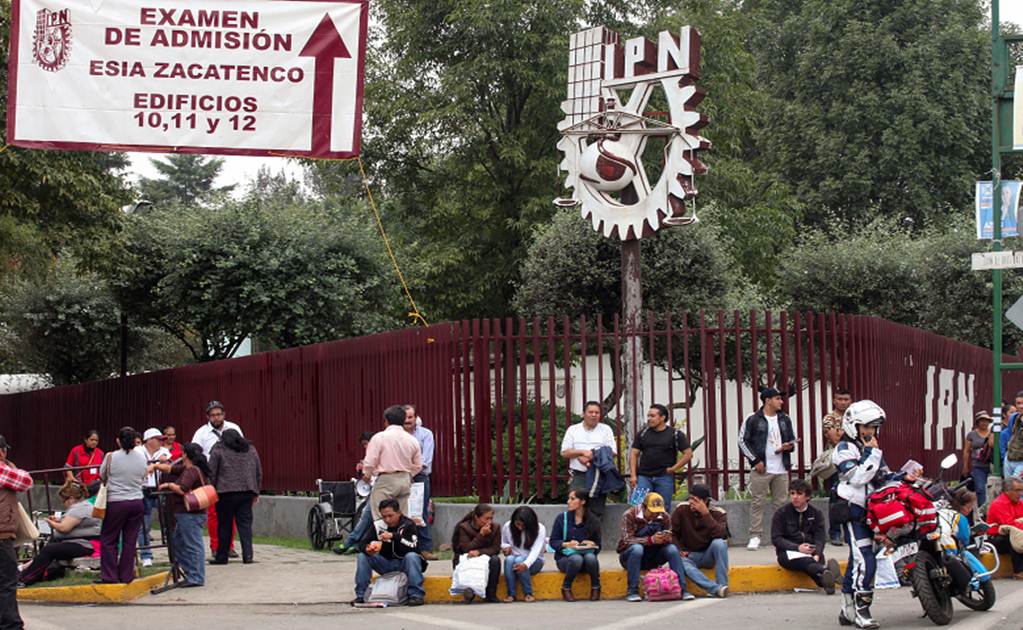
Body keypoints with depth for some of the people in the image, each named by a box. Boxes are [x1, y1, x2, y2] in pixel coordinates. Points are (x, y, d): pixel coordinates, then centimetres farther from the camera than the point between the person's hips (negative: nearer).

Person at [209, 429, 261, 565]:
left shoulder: (218, 450, 2)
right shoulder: (251, 449, 15)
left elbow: (211, 473, -2)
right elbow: (259, 472, 17)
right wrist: (256, 492, 21)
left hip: (226, 493, -3)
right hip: (247, 492, 3)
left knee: (224, 525, 5)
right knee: (245, 523, 4)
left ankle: (222, 557, 11)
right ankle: (247, 555, -6)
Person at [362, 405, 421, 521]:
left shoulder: (379, 438, -8)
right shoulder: (412, 440, 6)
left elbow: (370, 462, -8)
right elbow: (418, 466, 13)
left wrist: (367, 475, 12)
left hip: (386, 481, -5)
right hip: (405, 481, 5)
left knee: (380, 517, -4)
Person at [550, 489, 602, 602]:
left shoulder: (593, 521, 3)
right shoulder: (562, 518, 0)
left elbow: (598, 547, 6)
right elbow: (553, 542, -2)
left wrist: (592, 544, -18)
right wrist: (566, 544, -22)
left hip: (587, 553, 1)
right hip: (565, 557, -1)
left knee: (590, 557, -35)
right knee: (576, 559, -36)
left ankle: (595, 588, -10)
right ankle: (566, 588, -12)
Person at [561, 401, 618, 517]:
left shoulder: (606, 430, 8)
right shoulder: (573, 430, 9)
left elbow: (612, 452, -1)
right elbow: (564, 453, 3)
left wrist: (591, 457, -11)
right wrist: (583, 452, -12)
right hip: (577, 476, 0)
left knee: (597, 510, 1)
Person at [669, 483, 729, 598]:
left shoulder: (718, 513, -8)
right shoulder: (682, 509, -5)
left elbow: (720, 535, -26)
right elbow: (672, 532, 3)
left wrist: (705, 514, -29)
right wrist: (679, 550, -12)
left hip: (709, 555, 0)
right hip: (689, 555, 0)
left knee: (719, 543, -32)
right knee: (681, 563, -35)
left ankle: (722, 585, -31)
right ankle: (716, 588, -46)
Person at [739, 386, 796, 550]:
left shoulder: (785, 420, 12)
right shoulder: (753, 420, -4)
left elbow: (792, 439, 21)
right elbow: (743, 441, -4)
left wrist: (789, 446, -4)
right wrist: (755, 460, -10)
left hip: (781, 470, 5)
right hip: (761, 469, -5)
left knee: (781, 504, 6)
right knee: (757, 503, -4)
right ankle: (755, 536, -1)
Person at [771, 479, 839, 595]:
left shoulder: (816, 513, 12)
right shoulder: (781, 513, 6)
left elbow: (820, 538, 2)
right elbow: (776, 539, -2)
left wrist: (816, 554, -21)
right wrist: (797, 547, -18)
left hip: (810, 550, 2)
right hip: (788, 552, -2)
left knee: (819, 557, -35)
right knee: (805, 560, -37)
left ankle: (826, 581, -66)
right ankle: (826, 572, -68)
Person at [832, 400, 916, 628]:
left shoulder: (870, 448, 19)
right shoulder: (845, 448, -8)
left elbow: (883, 477, 18)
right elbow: (858, 476, -21)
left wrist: (903, 477, 2)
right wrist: (872, 453, -15)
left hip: (871, 510, 9)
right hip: (852, 511, -9)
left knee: (856, 561, 11)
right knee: (865, 560, -17)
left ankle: (848, 610, 16)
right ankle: (861, 610, -14)